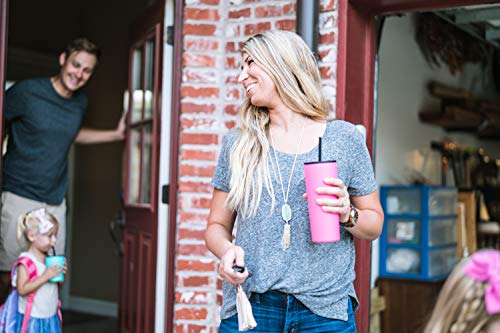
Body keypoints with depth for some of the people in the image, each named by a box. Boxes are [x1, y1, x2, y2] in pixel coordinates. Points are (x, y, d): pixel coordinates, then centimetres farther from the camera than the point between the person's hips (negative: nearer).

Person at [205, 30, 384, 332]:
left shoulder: (345, 138, 1)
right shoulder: (238, 143, 6)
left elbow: (374, 225, 8)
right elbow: (217, 225, 10)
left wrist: (347, 214, -13)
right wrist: (226, 249, -11)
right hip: (249, 306, 1)